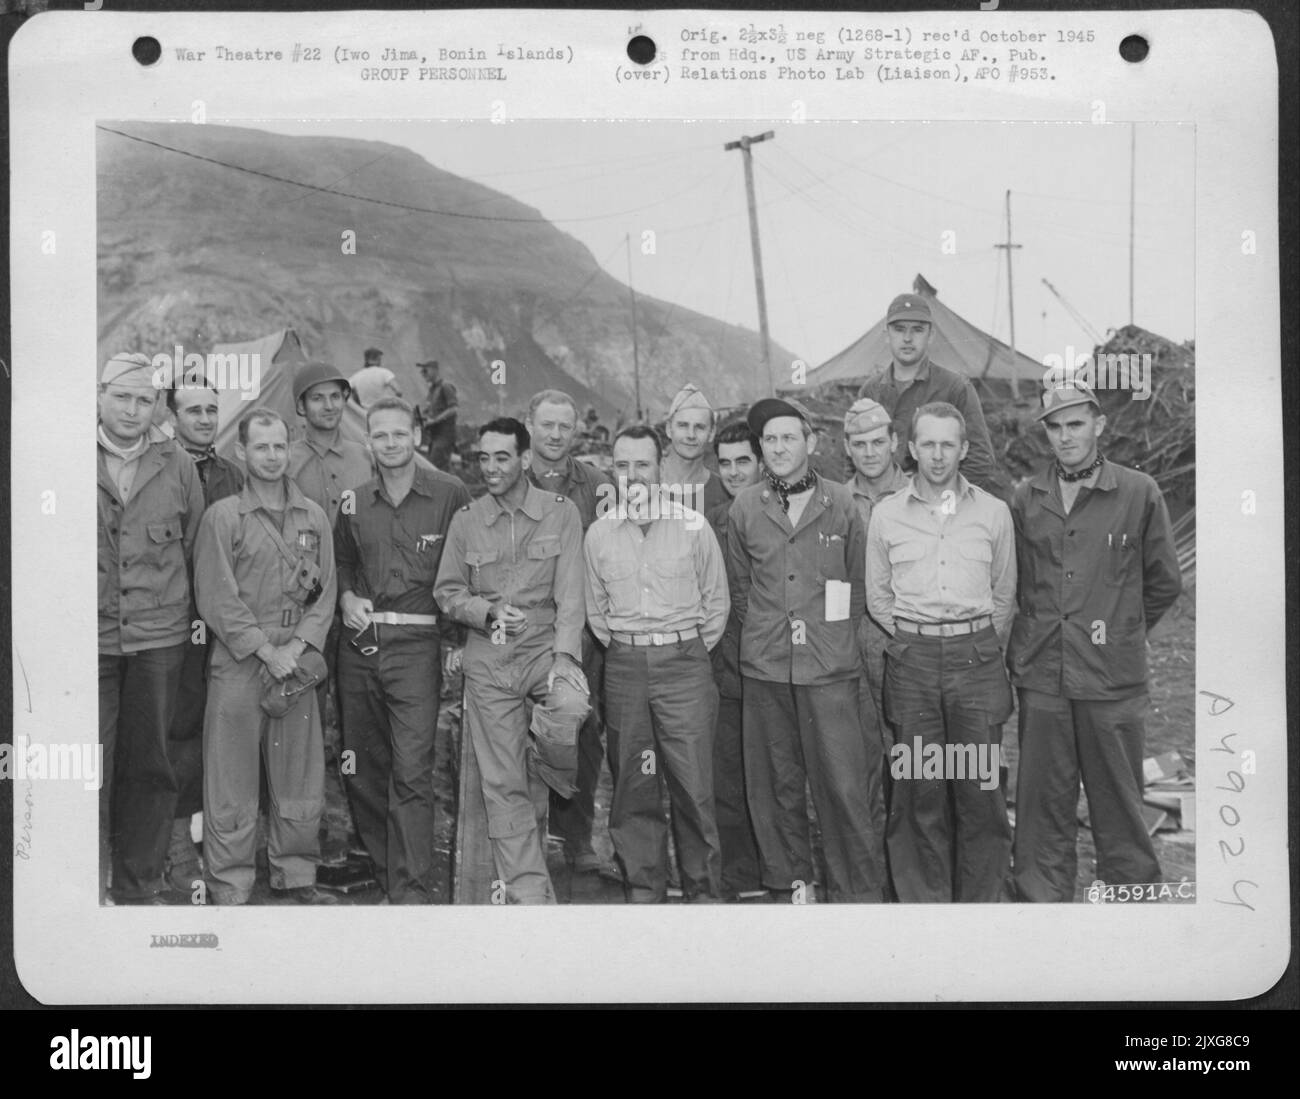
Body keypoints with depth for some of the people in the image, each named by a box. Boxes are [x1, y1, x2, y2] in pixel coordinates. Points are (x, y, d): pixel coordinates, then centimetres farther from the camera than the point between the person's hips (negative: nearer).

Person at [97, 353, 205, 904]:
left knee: (148, 766, 8)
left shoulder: (178, 466, 7)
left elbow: (193, 546, 14)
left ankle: (137, 887, 20)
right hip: (88, 636, -2)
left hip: (158, 637, 2)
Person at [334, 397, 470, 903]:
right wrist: (346, 597, 6)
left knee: (412, 773, -10)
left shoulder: (450, 494, -3)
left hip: (416, 644, -5)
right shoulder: (355, 502, 11)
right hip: (359, 645, 5)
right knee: (362, 767, 11)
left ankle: (411, 890, -5)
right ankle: (381, 866, 28)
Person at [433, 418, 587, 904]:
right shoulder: (466, 520, 6)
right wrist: (489, 612, -9)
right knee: (502, 783, -1)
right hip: (488, 661, 2)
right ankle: (528, 891, 9)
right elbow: (448, 592, 11)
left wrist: (565, 655, -18)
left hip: (546, 646, -1)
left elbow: (570, 593, -6)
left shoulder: (561, 512, 0)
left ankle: (543, 780, 2)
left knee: (572, 708, -33)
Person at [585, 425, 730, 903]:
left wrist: (689, 652, 7)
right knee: (633, 787, 6)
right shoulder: (599, 534, 7)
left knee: (693, 786, -4)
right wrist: (621, 651, 11)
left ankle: (703, 890, 8)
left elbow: (717, 602, 7)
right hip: (624, 667, 3)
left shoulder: (693, 527, 0)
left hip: (684, 662, -2)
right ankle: (643, 890, 16)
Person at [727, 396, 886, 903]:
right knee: (774, 780, 7)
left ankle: (859, 893, 6)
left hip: (829, 666, -2)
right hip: (764, 666, 2)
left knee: (844, 781, -5)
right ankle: (793, 881, 22)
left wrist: (834, 637, 11)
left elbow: (857, 583, 11)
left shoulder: (841, 505, 1)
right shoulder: (744, 507, 5)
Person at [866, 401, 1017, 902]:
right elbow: (877, 597, 14)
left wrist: (980, 645, 11)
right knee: (919, 791, 2)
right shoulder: (886, 514, 8)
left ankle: (981, 899, 9)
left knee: (979, 787, -1)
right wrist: (912, 638, 7)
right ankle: (922, 899, 11)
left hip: (977, 658, 0)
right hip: (912, 660, 0)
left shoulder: (993, 512, 8)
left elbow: (1005, 594, 15)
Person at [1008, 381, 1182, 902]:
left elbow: (1164, 582, 9)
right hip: (1040, 676, 2)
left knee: (1118, 801, 5)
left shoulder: (1139, 493, 0)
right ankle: (1043, 896, 19)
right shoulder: (1025, 500, 7)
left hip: (1113, 678, -2)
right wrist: (1027, 645, 11)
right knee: (1042, 804, 7)